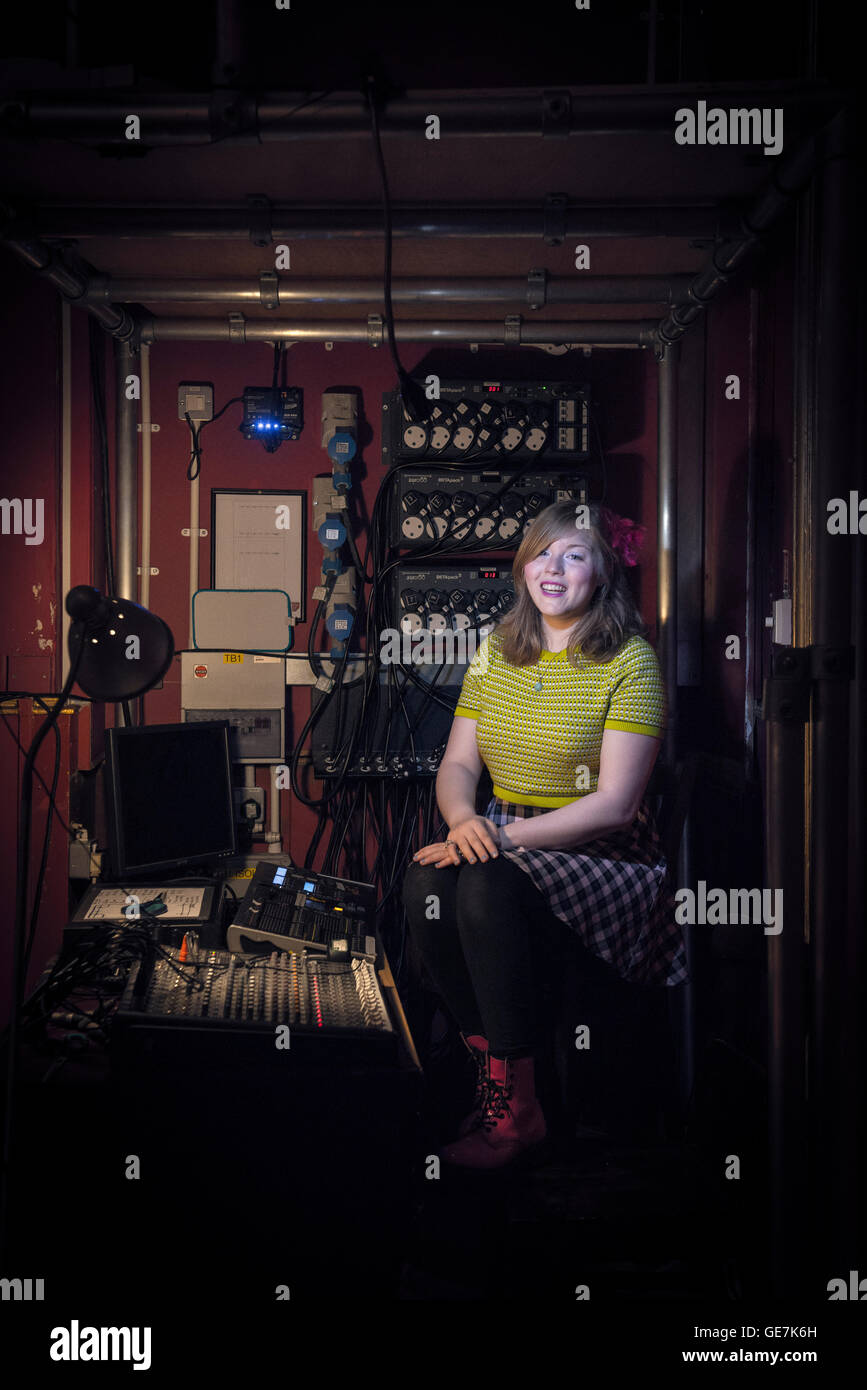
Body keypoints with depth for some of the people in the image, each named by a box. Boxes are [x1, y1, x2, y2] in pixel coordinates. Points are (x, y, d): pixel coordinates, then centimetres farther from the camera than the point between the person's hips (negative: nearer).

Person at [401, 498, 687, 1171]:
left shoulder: (630, 660, -7)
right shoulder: (496, 650, 11)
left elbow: (614, 804, -14)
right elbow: (457, 764, 8)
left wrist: (503, 836, -22)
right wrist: (465, 820, -15)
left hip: (604, 855, -5)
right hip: (504, 844, 5)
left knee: (488, 887, -34)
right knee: (426, 883, -27)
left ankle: (514, 1110, -20)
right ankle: (491, 1072, -13)